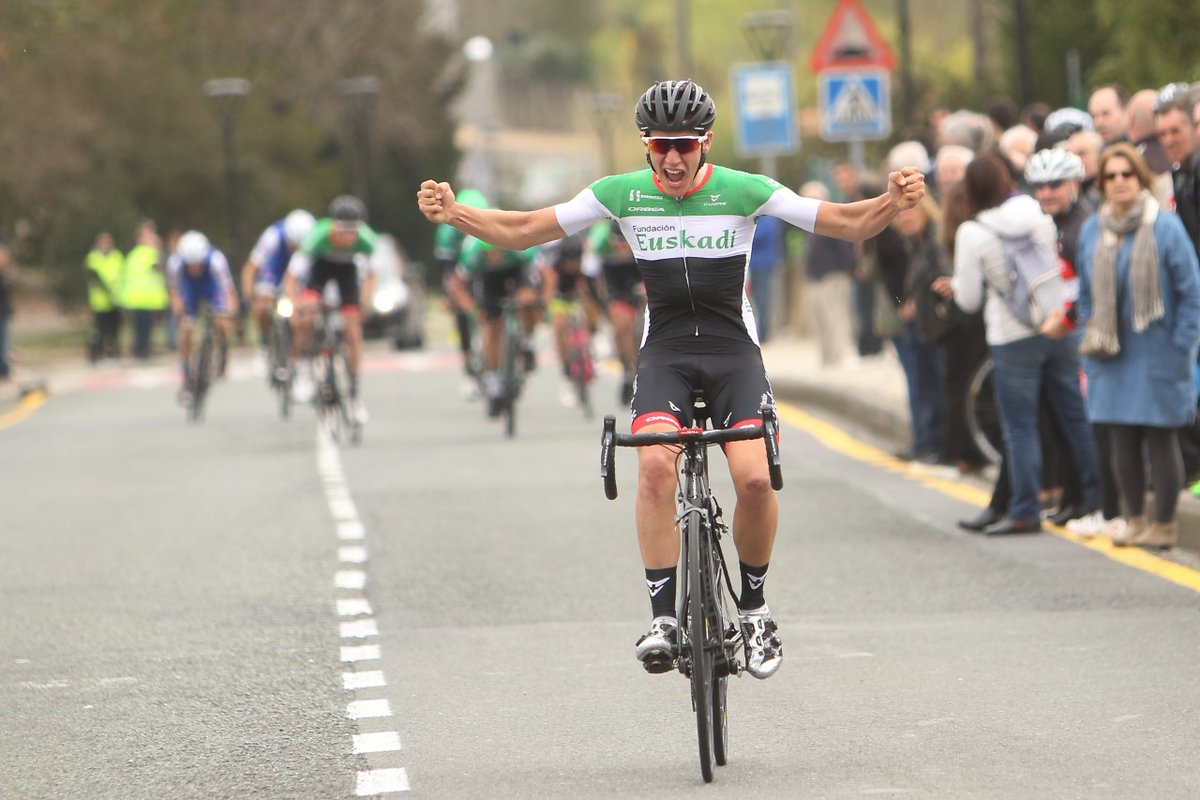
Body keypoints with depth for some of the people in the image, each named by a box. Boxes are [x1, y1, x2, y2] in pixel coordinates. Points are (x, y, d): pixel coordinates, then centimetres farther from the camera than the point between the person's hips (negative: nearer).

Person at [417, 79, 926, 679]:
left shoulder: (744, 191, -5)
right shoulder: (621, 194, -1)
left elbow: (848, 224, -6)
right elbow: (522, 231, 3)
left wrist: (892, 203, -26)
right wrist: (453, 214, -12)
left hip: (733, 349, -1)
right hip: (664, 353, 1)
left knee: (754, 477, -22)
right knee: (656, 465, -27)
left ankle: (754, 606, 3)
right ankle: (663, 617, -22)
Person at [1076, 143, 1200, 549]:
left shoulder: (1166, 227, -9)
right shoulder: (1092, 231, 6)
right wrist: (1091, 340, 9)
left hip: (1157, 355, -5)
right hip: (1111, 356, 5)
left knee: (1161, 439, 1)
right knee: (1122, 440, 9)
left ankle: (1164, 523, 10)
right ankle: (1135, 519, 20)